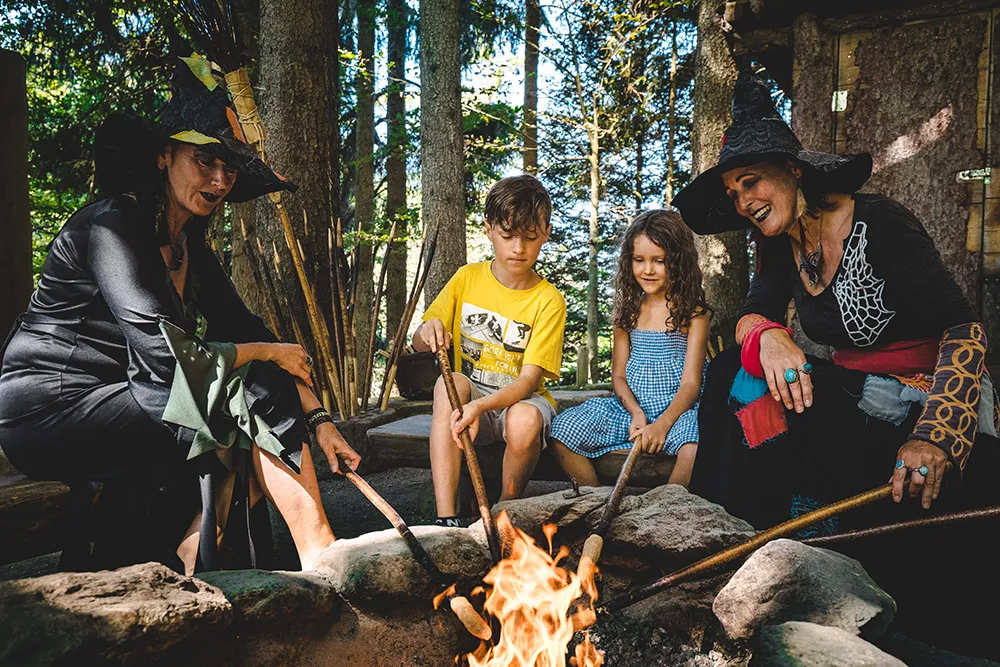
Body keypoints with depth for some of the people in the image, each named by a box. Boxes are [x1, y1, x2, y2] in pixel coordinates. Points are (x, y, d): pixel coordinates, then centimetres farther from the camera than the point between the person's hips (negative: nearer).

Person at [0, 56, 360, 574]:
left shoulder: (191, 247, 9)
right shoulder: (111, 227, -17)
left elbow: (248, 331, 3)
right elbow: (168, 358, -26)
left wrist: (318, 420, -7)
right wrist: (270, 353, -11)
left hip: (113, 404, 8)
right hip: (51, 410, -8)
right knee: (259, 400, -19)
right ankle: (321, 562, -12)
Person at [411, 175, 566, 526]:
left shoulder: (548, 300, -10)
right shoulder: (467, 278, 0)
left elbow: (529, 379, -18)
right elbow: (418, 344, 4)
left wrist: (480, 406, -37)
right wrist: (427, 333, -22)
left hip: (520, 400, -2)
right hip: (467, 396, 2)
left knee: (525, 420, -37)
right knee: (449, 382, -32)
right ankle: (446, 518, -33)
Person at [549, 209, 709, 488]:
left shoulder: (692, 311, -1)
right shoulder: (628, 309, 11)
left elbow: (690, 383, -7)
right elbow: (618, 374, 9)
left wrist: (662, 424, -24)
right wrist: (637, 413, -11)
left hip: (676, 408, -4)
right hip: (629, 405, 4)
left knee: (697, 447, -37)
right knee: (561, 431, -16)